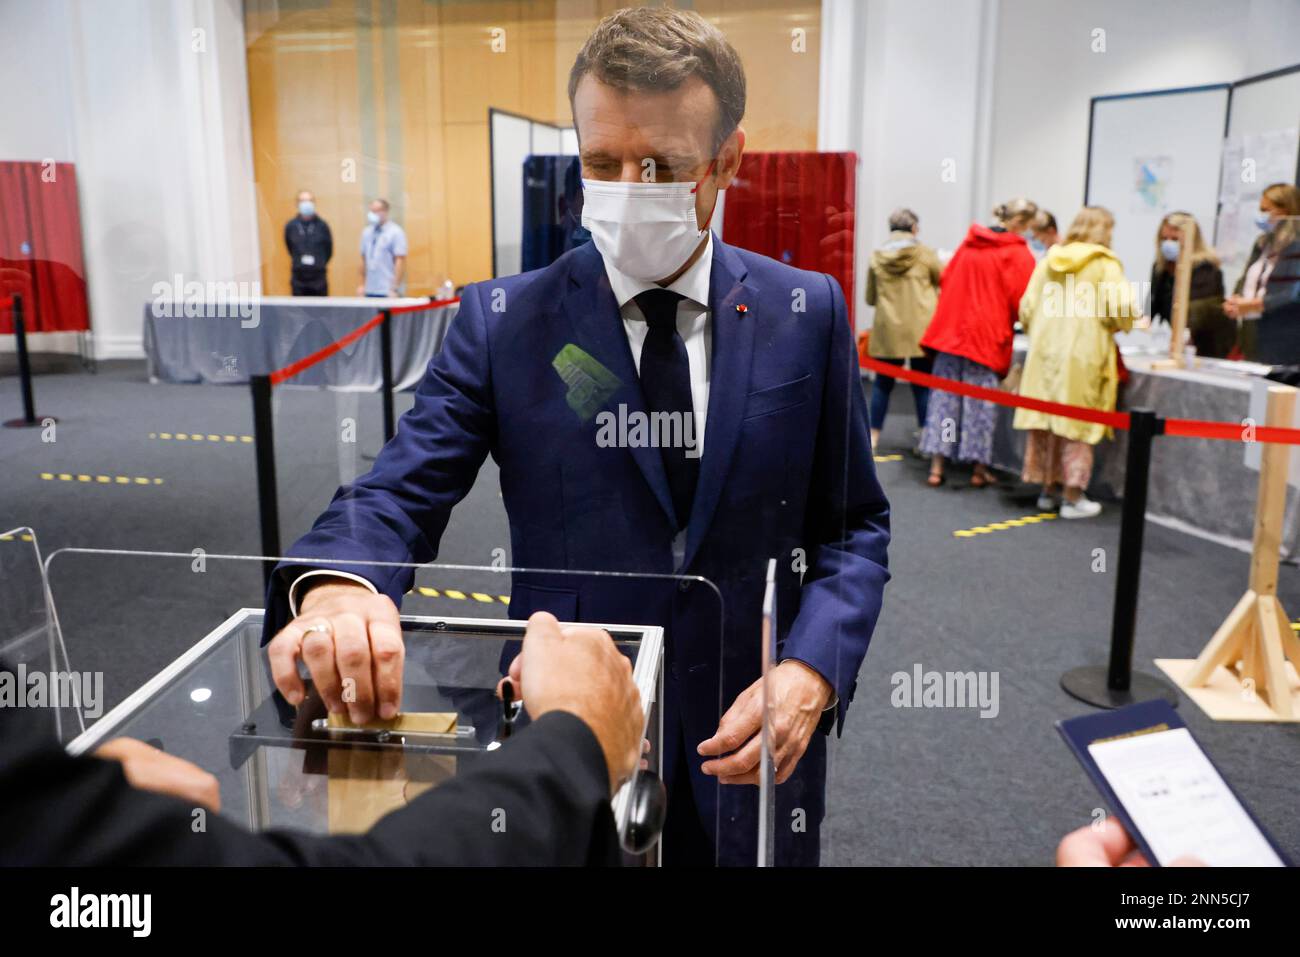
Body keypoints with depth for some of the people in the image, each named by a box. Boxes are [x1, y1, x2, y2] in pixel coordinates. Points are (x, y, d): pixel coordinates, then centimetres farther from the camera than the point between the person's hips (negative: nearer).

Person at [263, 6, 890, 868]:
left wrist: (812, 671, -16)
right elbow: (402, 492, -11)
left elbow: (854, 526, 0)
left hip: (751, 744, 1)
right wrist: (338, 584, -33)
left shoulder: (808, 314, -4)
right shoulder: (505, 322, -5)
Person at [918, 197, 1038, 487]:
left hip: (950, 329, 5)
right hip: (987, 335, -5)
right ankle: (979, 469, 12)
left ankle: (936, 466, 8)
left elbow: (946, 278, 16)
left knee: (944, 396, 7)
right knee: (979, 402, 3)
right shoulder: (1019, 254, -7)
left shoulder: (969, 242, 10)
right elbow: (1023, 301, -9)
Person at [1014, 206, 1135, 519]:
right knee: (1078, 424, 1)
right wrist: (1120, 325, 9)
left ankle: (1048, 489, 20)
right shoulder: (1105, 264, -5)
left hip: (1045, 351, 5)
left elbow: (1026, 309, 7)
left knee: (1045, 422, 11)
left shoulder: (1048, 261, 9)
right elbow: (1120, 311, -13)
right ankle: (1073, 497, 4)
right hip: (1083, 354, -5)